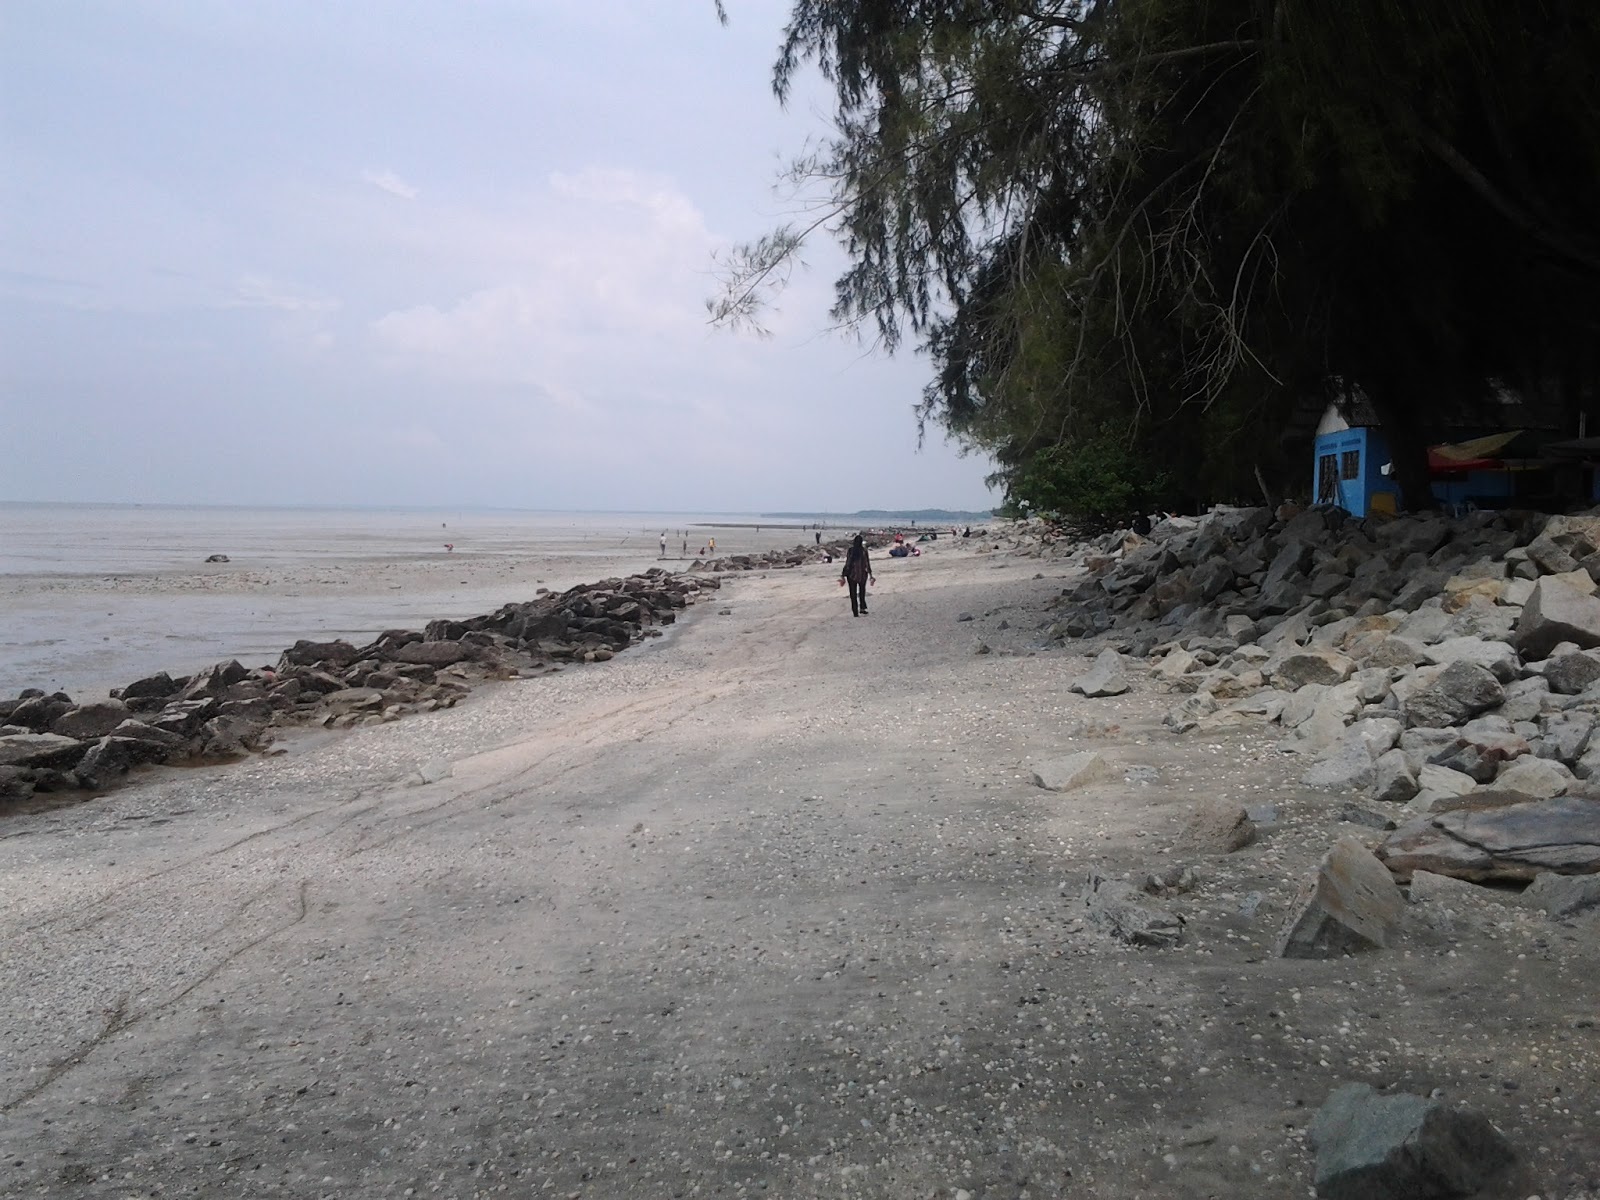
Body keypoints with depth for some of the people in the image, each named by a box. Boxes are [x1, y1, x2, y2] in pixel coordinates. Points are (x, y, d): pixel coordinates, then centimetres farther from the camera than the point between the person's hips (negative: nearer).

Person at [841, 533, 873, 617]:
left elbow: (847, 563, -7)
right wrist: (870, 574, 4)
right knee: (862, 591, 20)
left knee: (853, 593, 7)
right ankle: (862, 608, 9)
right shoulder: (864, 550, -7)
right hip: (862, 573, 1)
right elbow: (867, 563, -5)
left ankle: (855, 612, 4)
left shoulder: (851, 550, -8)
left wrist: (844, 574, 0)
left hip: (852, 574, -1)